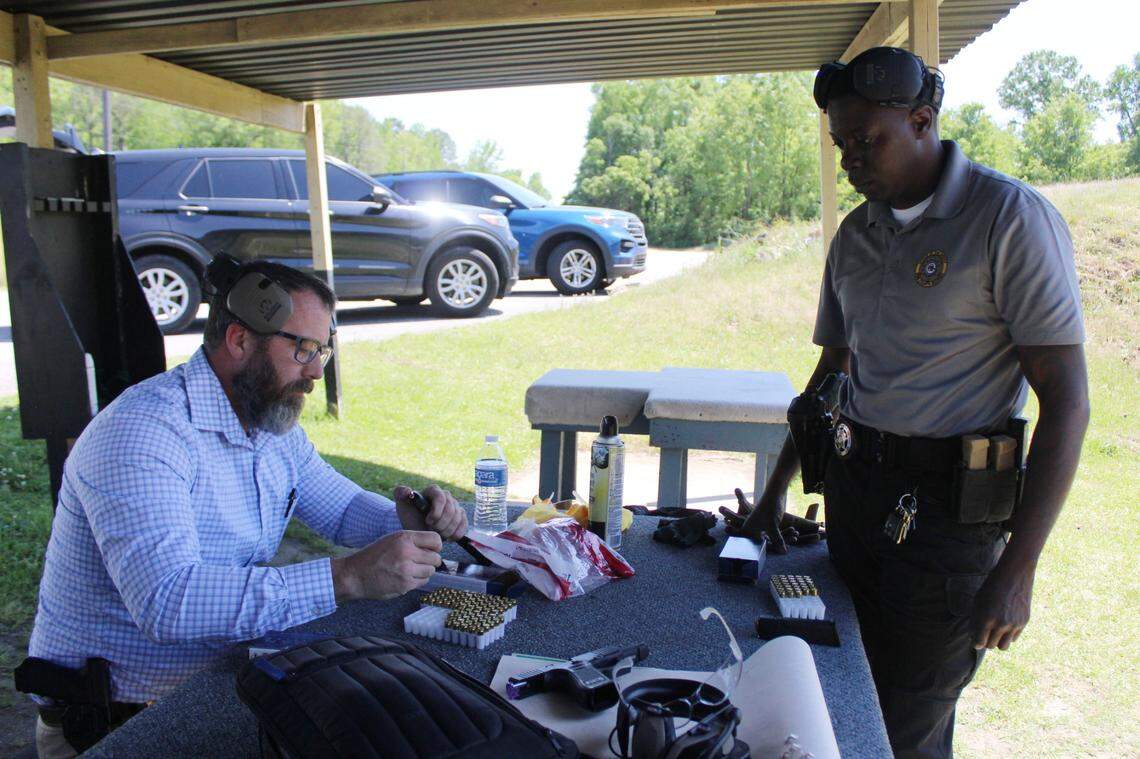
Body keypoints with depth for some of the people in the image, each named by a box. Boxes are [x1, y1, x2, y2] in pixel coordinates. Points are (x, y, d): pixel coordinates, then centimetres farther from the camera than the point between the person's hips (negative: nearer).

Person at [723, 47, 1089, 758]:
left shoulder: (1011, 217, -10)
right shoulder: (855, 234, 9)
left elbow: (1067, 400, -13)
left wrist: (1017, 569, -17)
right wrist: (774, 496, 15)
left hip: (948, 505, -6)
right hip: (855, 482, 6)